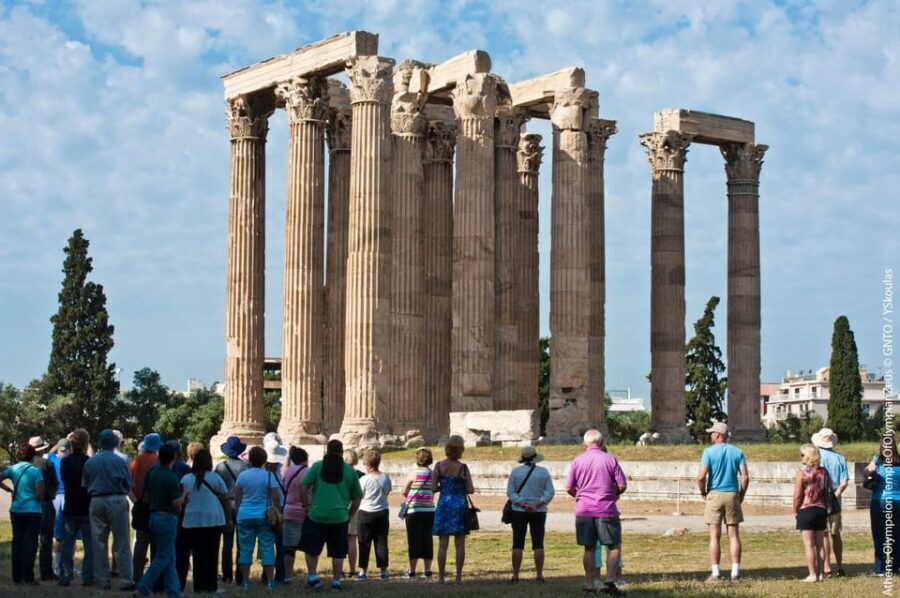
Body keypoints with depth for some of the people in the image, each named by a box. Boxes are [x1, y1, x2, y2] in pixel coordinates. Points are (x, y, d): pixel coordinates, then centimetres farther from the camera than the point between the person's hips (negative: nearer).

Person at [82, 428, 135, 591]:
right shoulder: (119, 461, -6)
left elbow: (85, 485, 5)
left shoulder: (90, 462, 2)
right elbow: (129, 486, -1)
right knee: (121, 544, 0)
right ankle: (126, 581, -6)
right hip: (116, 501, -3)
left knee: (99, 543, 9)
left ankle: (103, 581, 11)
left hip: (96, 502, 3)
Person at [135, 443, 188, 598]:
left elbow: (145, 493, 13)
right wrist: (184, 494, -3)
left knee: (169, 558, 12)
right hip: (167, 518, -8)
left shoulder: (151, 473, 6)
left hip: (154, 515, 8)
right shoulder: (171, 478, -18)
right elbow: (177, 502, -21)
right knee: (163, 557, -1)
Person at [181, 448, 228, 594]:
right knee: (212, 553, 8)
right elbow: (225, 498, 4)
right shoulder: (214, 477, -1)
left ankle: (200, 586, 0)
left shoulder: (186, 479, 3)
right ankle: (211, 585, 9)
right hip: (214, 520, -1)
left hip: (192, 521, 1)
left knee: (198, 554, 3)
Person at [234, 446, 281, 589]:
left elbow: (237, 498, 5)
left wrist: (237, 513, 15)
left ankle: (245, 580, 6)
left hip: (245, 515, 2)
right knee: (267, 548, 3)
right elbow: (275, 498, -6)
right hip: (263, 516, -2)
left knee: (245, 548, 6)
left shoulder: (242, 475, 1)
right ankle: (270, 580, 0)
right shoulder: (268, 476, -4)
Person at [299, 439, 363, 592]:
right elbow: (358, 497, 11)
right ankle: (336, 582, 9)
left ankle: (312, 578, 7)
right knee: (338, 552, 8)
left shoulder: (318, 466, 2)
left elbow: (303, 486, -4)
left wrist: (307, 506, 5)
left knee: (312, 549, 13)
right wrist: (349, 515, 18)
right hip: (339, 517, 1)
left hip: (316, 515, -1)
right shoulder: (349, 470, 6)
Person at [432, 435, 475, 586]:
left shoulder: (439, 466, -4)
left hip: (444, 505, 2)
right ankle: (458, 578, 5)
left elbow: (433, 488, -4)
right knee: (460, 544, 5)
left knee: (442, 544, 4)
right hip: (460, 506, -1)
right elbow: (470, 490, -7)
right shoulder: (463, 468, -9)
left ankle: (441, 577, 3)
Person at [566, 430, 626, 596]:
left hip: (583, 510, 2)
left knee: (589, 548, 10)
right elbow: (622, 485, -4)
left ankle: (589, 584, 10)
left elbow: (569, 488, 4)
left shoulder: (577, 461, 3)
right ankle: (609, 581, -9)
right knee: (615, 546, 6)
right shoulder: (610, 459, -2)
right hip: (606, 510, -2)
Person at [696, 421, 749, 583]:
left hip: (715, 494, -2)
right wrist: (741, 495, 10)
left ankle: (715, 573, 0)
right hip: (732, 495, 2)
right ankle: (735, 572, 4)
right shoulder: (737, 452, 4)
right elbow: (745, 477, -2)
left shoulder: (709, 451, -5)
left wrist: (703, 492, 4)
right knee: (734, 535, 6)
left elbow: (701, 477, -13)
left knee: (714, 536, 1)